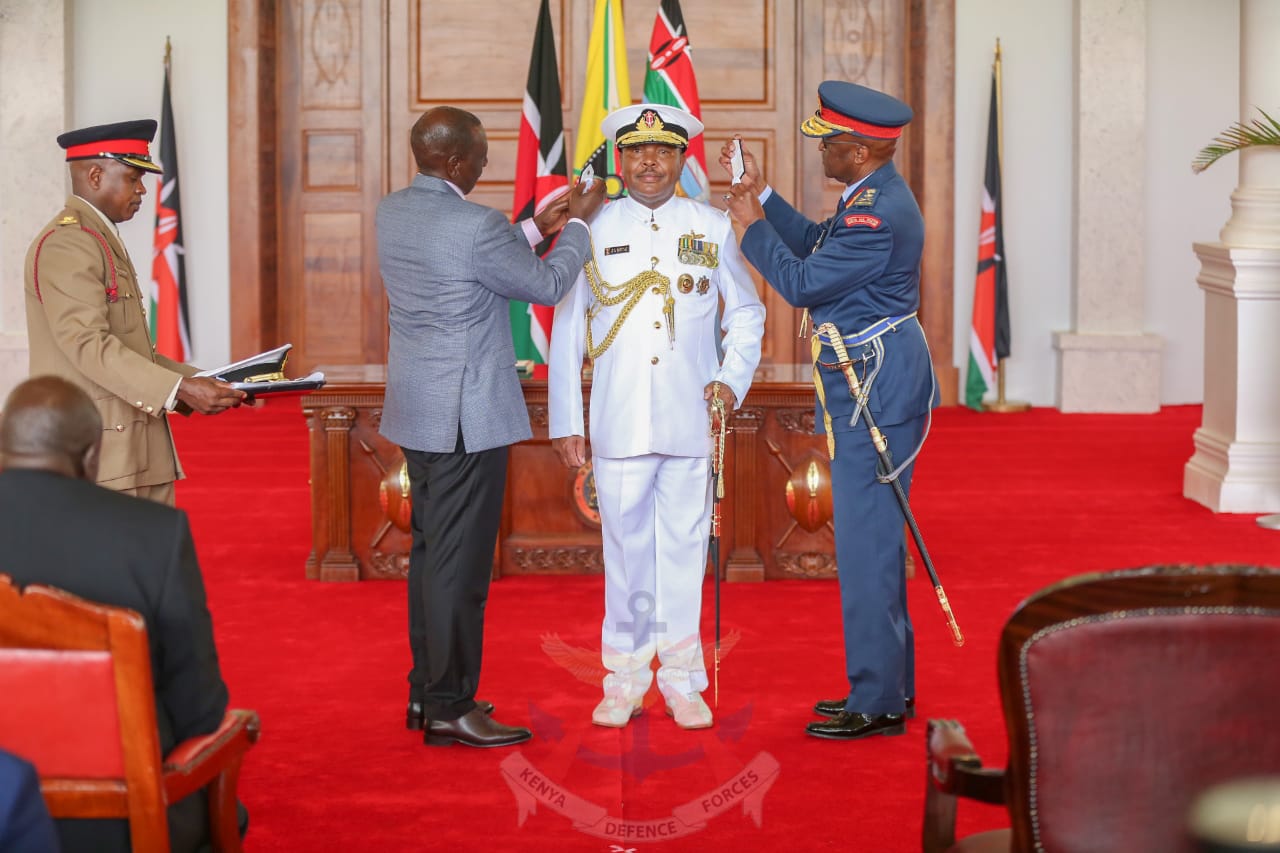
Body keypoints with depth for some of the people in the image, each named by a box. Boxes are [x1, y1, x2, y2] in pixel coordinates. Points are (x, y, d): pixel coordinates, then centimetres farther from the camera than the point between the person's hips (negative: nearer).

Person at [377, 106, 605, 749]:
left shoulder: (392, 212, 4)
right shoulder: (474, 226, -21)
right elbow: (546, 286, -7)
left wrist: (535, 229, 19)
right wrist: (578, 224, 8)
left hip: (417, 415, 9)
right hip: (466, 417, -9)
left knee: (430, 549, 17)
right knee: (459, 559, -2)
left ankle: (427, 690, 25)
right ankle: (449, 708, 4)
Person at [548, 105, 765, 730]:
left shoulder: (712, 228, 6)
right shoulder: (592, 231, 4)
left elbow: (746, 312, 16)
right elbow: (566, 330, 6)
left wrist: (733, 379, 0)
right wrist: (564, 421, 3)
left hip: (690, 420, 0)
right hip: (618, 421, 0)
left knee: (683, 546, 4)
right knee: (625, 546, 4)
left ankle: (681, 678, 15)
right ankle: (624, 678, 16)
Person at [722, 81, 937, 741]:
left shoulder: (879, 213, -22)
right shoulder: (872, 197, 11)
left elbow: (802, 283, -18)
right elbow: (817, 246, 22)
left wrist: (752, 227, -5)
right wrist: (762, 195, 17)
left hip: (874, 388, -11)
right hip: (870, 385, 11)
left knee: (867, 543, -6)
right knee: (874, 539, 17)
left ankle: (876, 704, 1)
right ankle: (889, 684, 27)